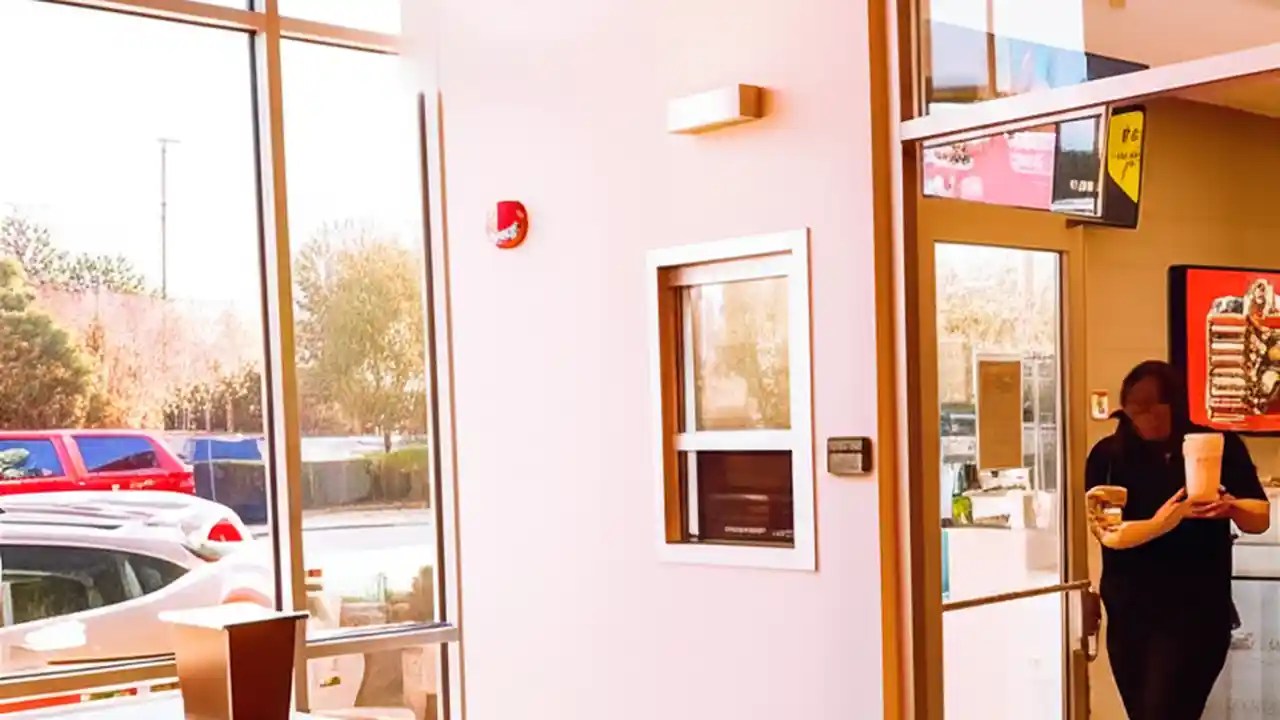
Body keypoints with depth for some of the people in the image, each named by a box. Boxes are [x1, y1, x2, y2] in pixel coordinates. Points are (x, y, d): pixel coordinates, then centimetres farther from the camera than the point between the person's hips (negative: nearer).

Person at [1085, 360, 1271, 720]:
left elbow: (1261, 519, -4)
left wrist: (1231, 507, -26)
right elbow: (1106, 532, -10)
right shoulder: (1109, 455, -1)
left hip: (1197, 612, -3)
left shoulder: (1220, 447, -2)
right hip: (1128, 613, 3)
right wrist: (1159, 525, -29)